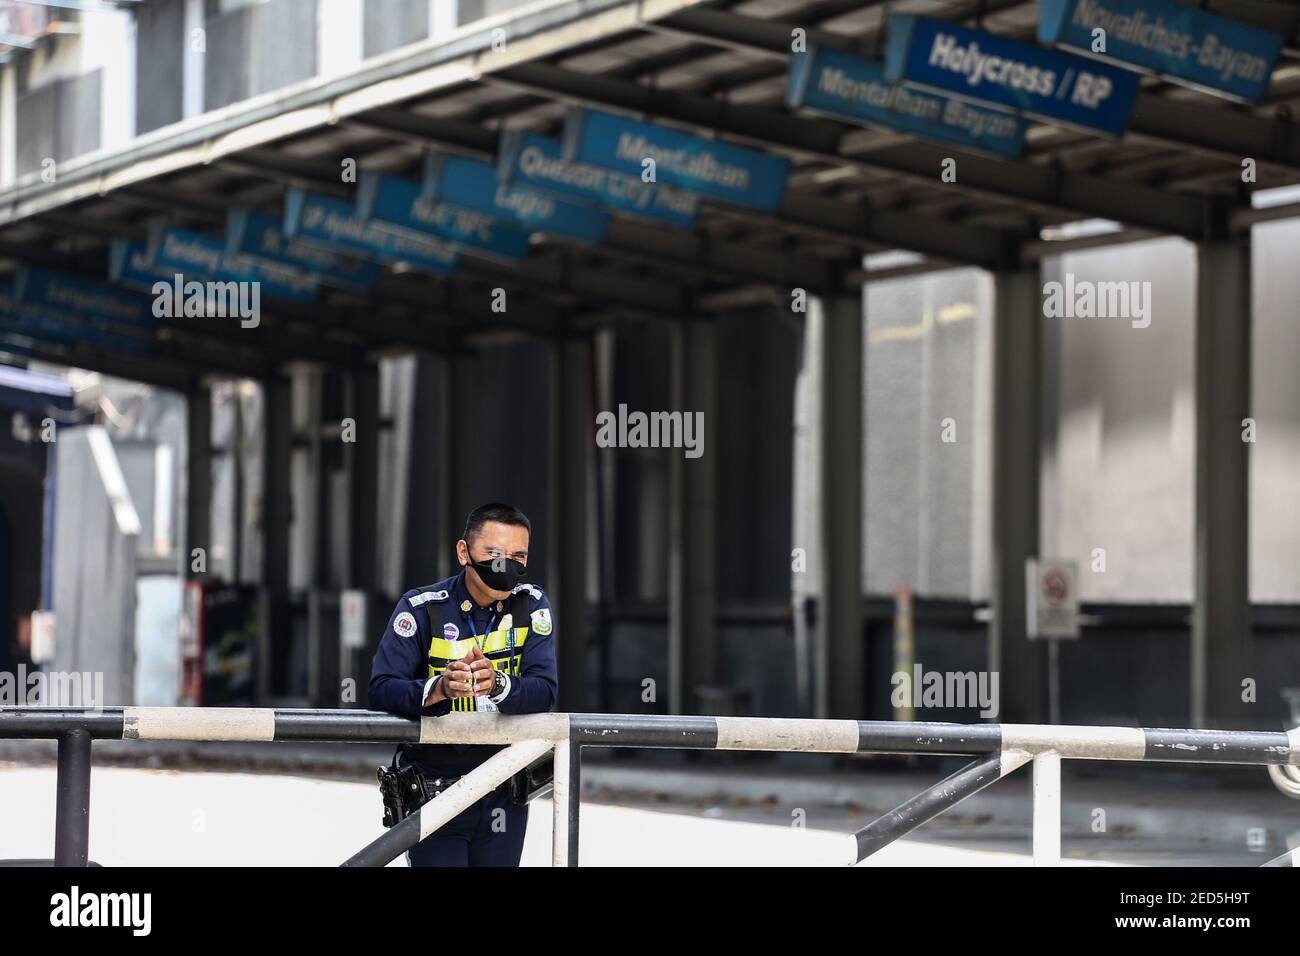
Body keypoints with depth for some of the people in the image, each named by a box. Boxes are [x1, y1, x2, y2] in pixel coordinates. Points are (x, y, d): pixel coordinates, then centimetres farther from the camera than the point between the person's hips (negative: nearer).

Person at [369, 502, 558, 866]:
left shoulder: (531, 604, -3)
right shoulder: (422, 607, -10)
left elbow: (545, 691, -12)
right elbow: (382, 689, -17)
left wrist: (497, 684, -33)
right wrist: (440, 687, -36)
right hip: (434, 793, -3)